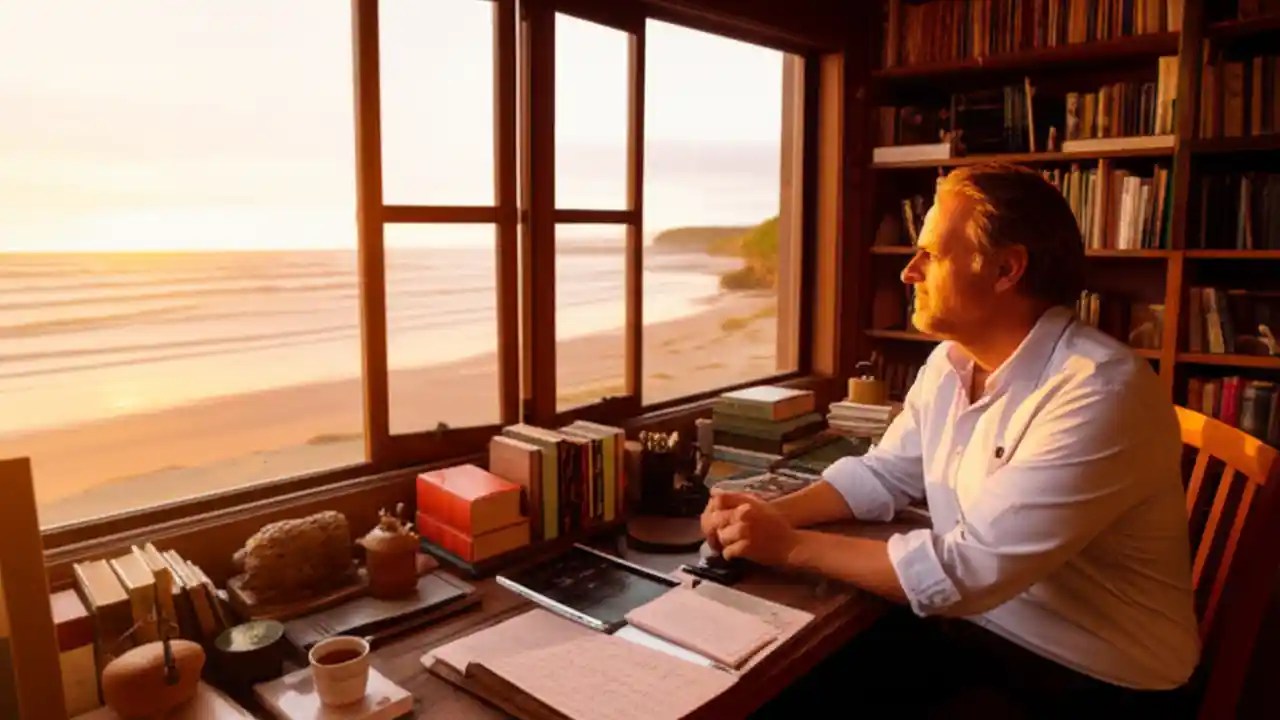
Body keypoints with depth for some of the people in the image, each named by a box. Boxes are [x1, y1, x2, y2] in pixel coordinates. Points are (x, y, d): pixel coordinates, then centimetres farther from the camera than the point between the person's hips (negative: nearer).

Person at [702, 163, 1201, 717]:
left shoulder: (1100, 393, -26)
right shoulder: (949, 363, 0)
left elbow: (966, 570, -29)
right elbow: (883, 474, 10)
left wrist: (792, 545, -22)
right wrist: (773, 513, -7)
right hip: (975, 631, 6)